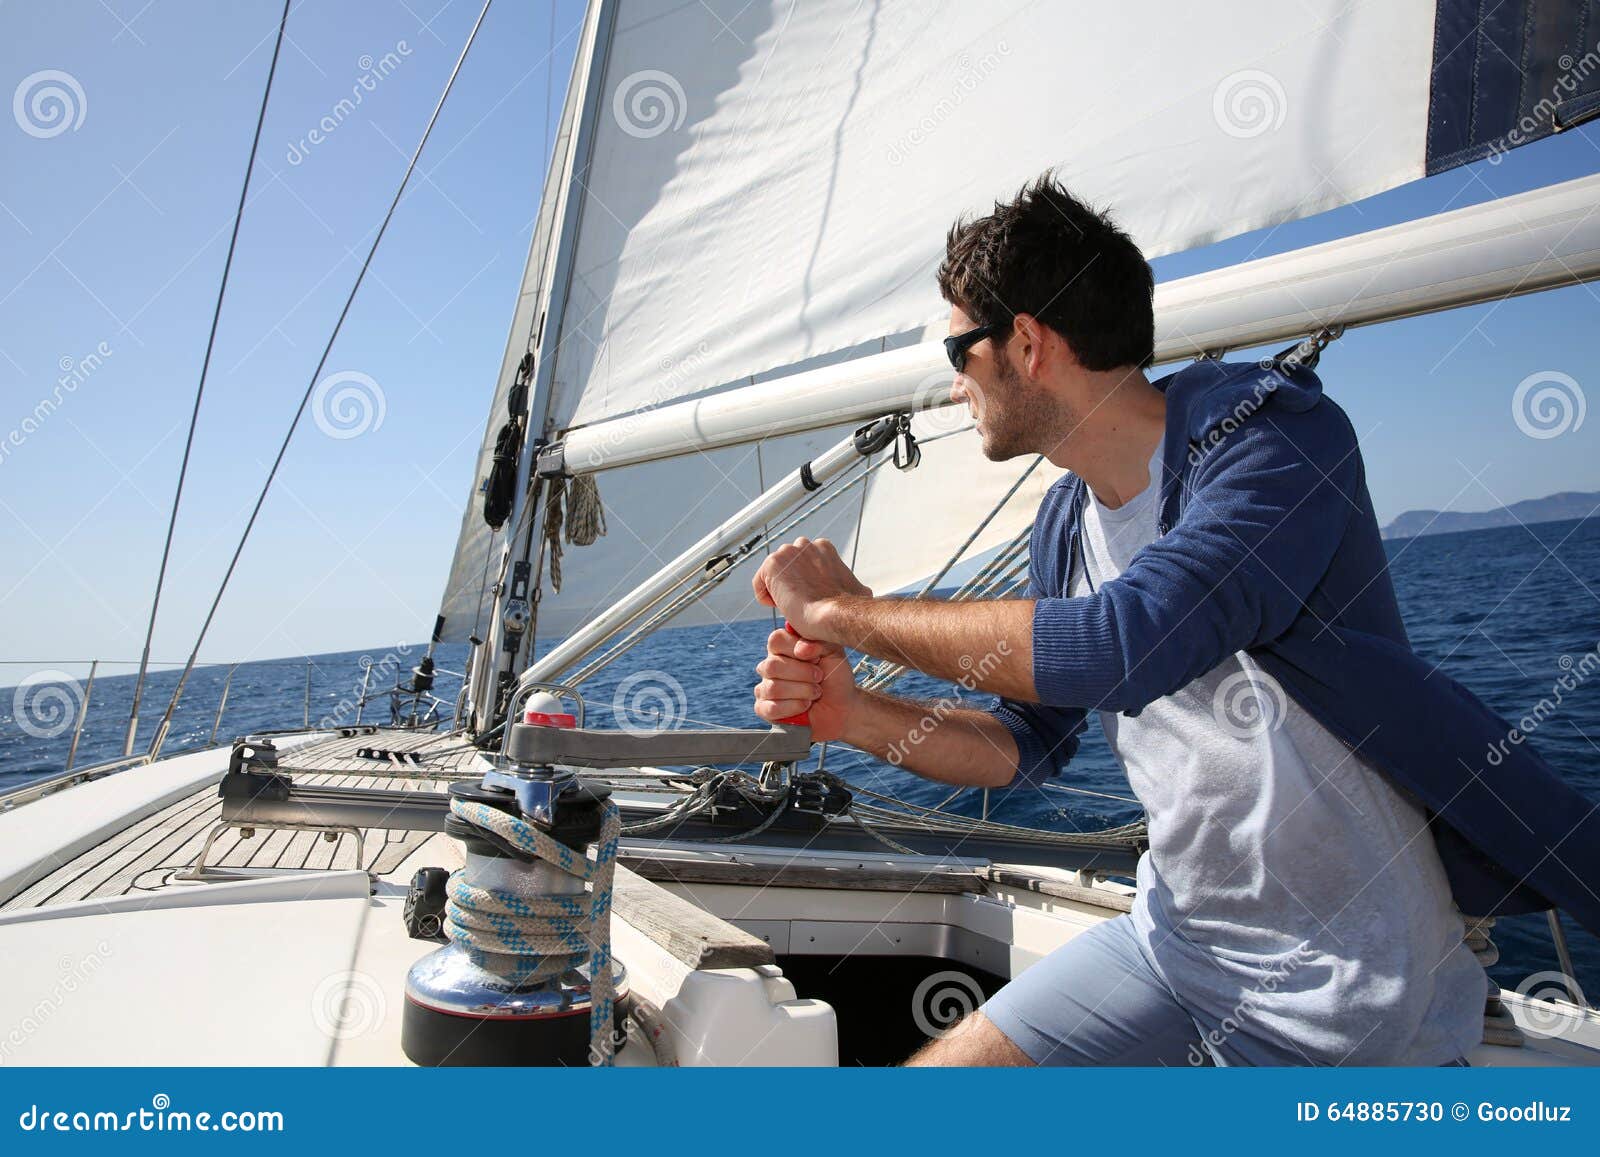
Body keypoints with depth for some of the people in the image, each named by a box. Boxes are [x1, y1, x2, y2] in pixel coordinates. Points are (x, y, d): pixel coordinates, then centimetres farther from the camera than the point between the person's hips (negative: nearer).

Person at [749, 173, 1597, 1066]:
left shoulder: (1273, 432, -21)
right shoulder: (1065, 526, 0)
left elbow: (1123, 642, -37)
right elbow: (1028, 743, 6)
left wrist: (847, 609, -26)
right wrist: (858, 717, -12)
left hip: (1338, 991, -6)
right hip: (1172, 936, 6)